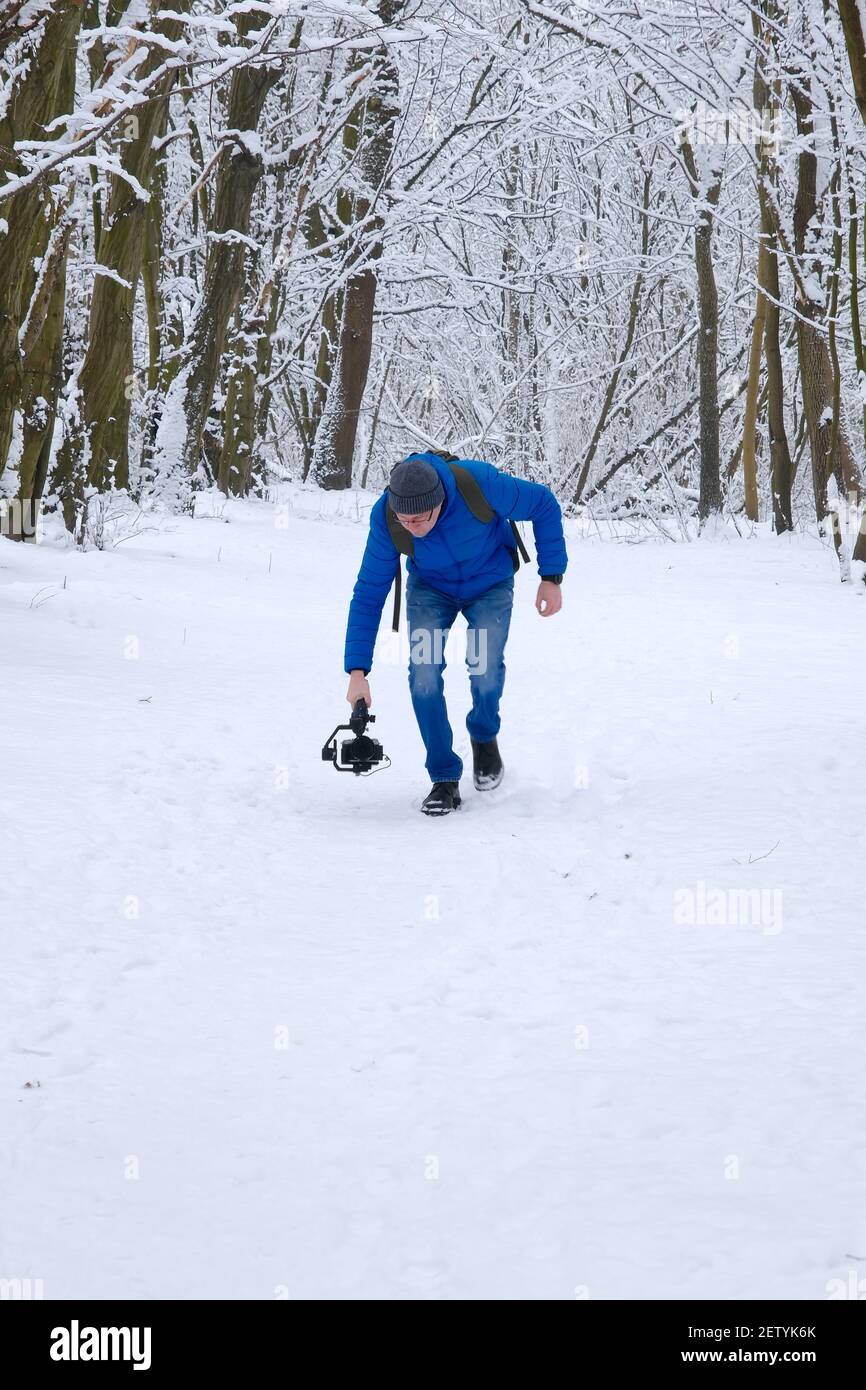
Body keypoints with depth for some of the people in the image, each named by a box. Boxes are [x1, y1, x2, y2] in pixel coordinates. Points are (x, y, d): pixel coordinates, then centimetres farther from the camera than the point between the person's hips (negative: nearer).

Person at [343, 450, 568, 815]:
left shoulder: (478, 484, -37)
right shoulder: (385, 519, -31)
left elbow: (544, 505, -19)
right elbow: (368, 595, -21)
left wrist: (552, 577, -17)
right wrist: (357, 671, -25)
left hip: (490, 584, -1)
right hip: (430, 588, 1)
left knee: (485, 670, -18)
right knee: (424, 674, -16)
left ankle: (484, 737, 16)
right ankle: (444, 778, -2)